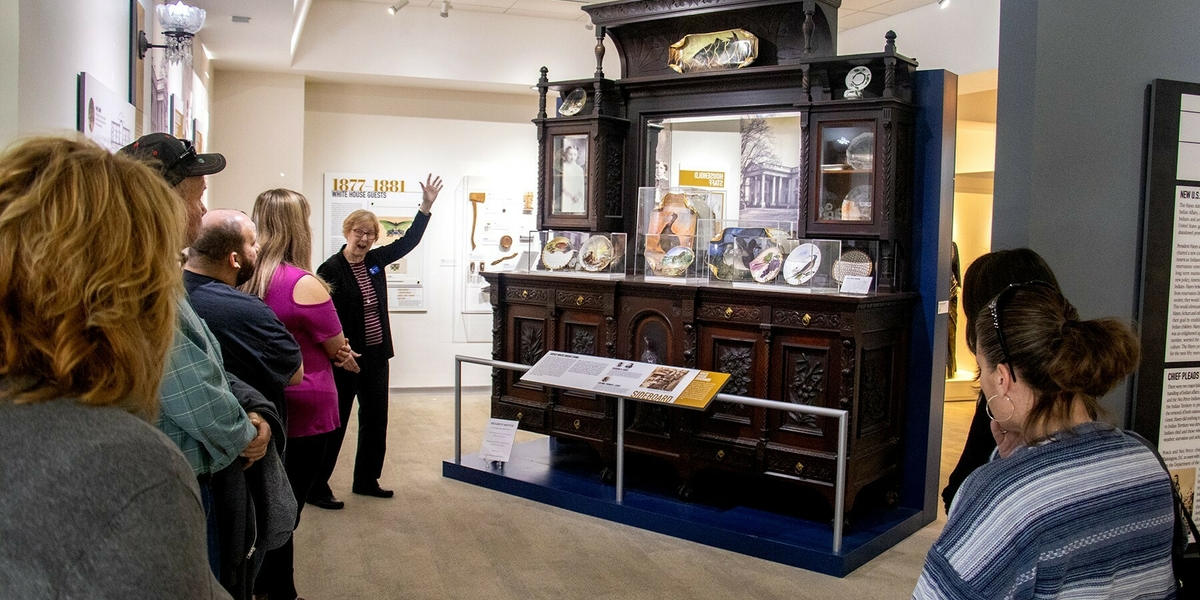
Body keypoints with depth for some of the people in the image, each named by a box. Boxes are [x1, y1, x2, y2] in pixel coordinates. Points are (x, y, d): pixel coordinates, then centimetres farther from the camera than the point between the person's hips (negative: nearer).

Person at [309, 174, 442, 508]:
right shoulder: (330, 270, -14)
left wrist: (426, 206, 4)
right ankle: (316, 487, 12)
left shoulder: (376, 260, 6)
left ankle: (366, 480, 28)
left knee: (375, 419, 14)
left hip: (376, 356, 8)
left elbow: (409, 241, 11)